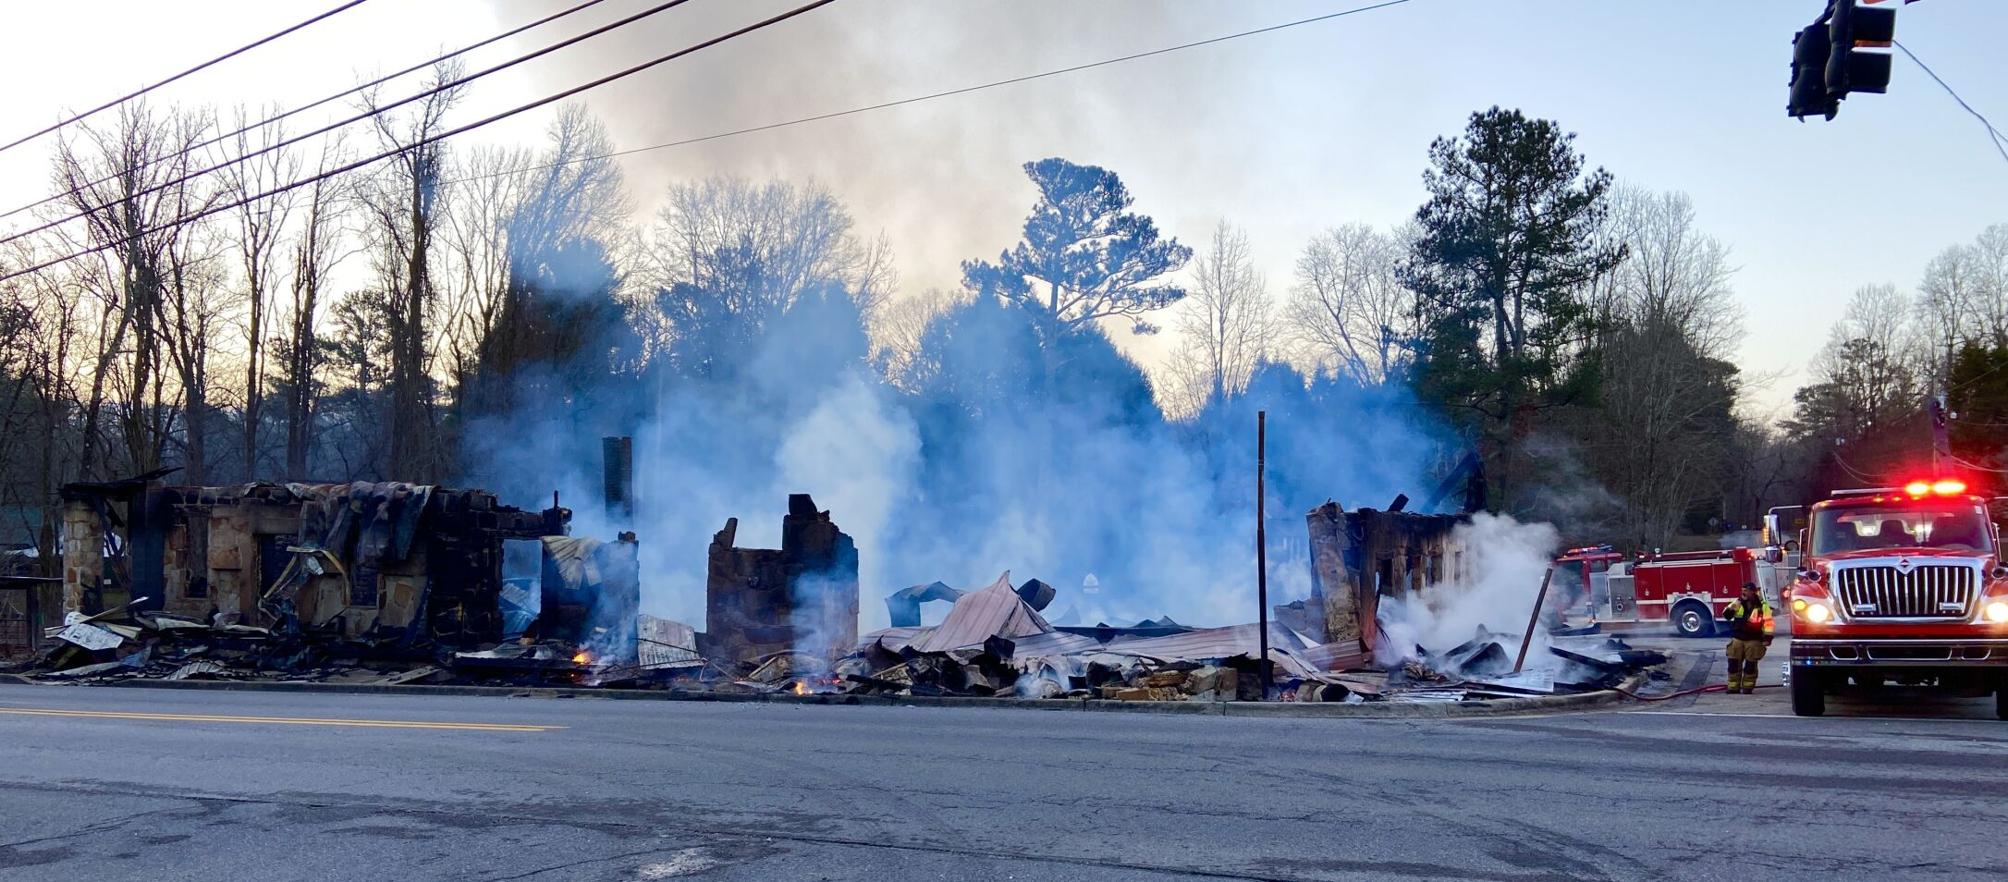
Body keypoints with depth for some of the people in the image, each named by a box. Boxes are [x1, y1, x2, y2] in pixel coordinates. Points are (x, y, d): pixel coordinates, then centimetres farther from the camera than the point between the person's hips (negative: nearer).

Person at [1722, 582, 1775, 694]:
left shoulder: (1762, 606, -4)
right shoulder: (1738, 603, 7)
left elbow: (1768, 623, -6)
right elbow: (1726, 615, 4)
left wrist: (1767, 638, -11)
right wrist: (1731, 609, -17)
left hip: (1753, 641, -3)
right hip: (1737, 639, 3)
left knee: (1750, 665, 1)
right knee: (1734, 664, 1)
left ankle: (1747, 687, 10)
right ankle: (1733, 687, 6)